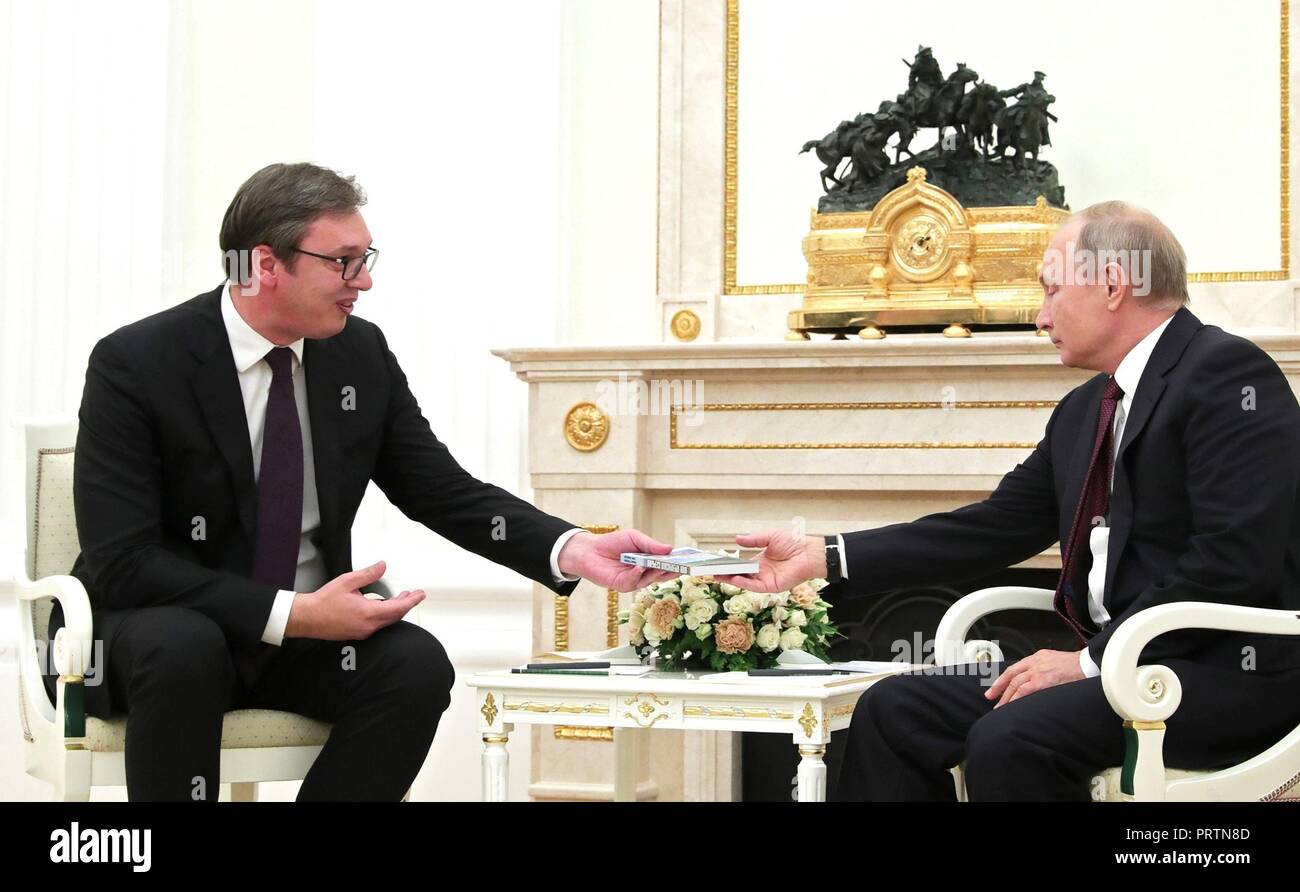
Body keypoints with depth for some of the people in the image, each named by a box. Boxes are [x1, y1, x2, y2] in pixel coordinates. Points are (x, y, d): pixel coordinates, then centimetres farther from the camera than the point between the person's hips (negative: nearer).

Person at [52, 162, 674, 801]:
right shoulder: (136, 364, -16)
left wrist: (574, 549, -13)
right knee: (184, 650, -37)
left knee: (416, 665, -24)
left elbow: (446, 492, 4)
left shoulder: (362, 354, -1)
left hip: (306, 629, 4)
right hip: (153, 623, -4)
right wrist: (292, 615, -28)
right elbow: (121, 561, -21)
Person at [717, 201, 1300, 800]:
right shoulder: (1083, 412, 16)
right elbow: (995, 528, 16)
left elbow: (1235, 561, -19)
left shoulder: (1227, 373, -11)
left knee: (1008, 739, -30)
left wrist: (1092, 658, -19)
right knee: (893, 709, -1)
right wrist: (822, 558, 11)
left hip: (1233, 674, -8)